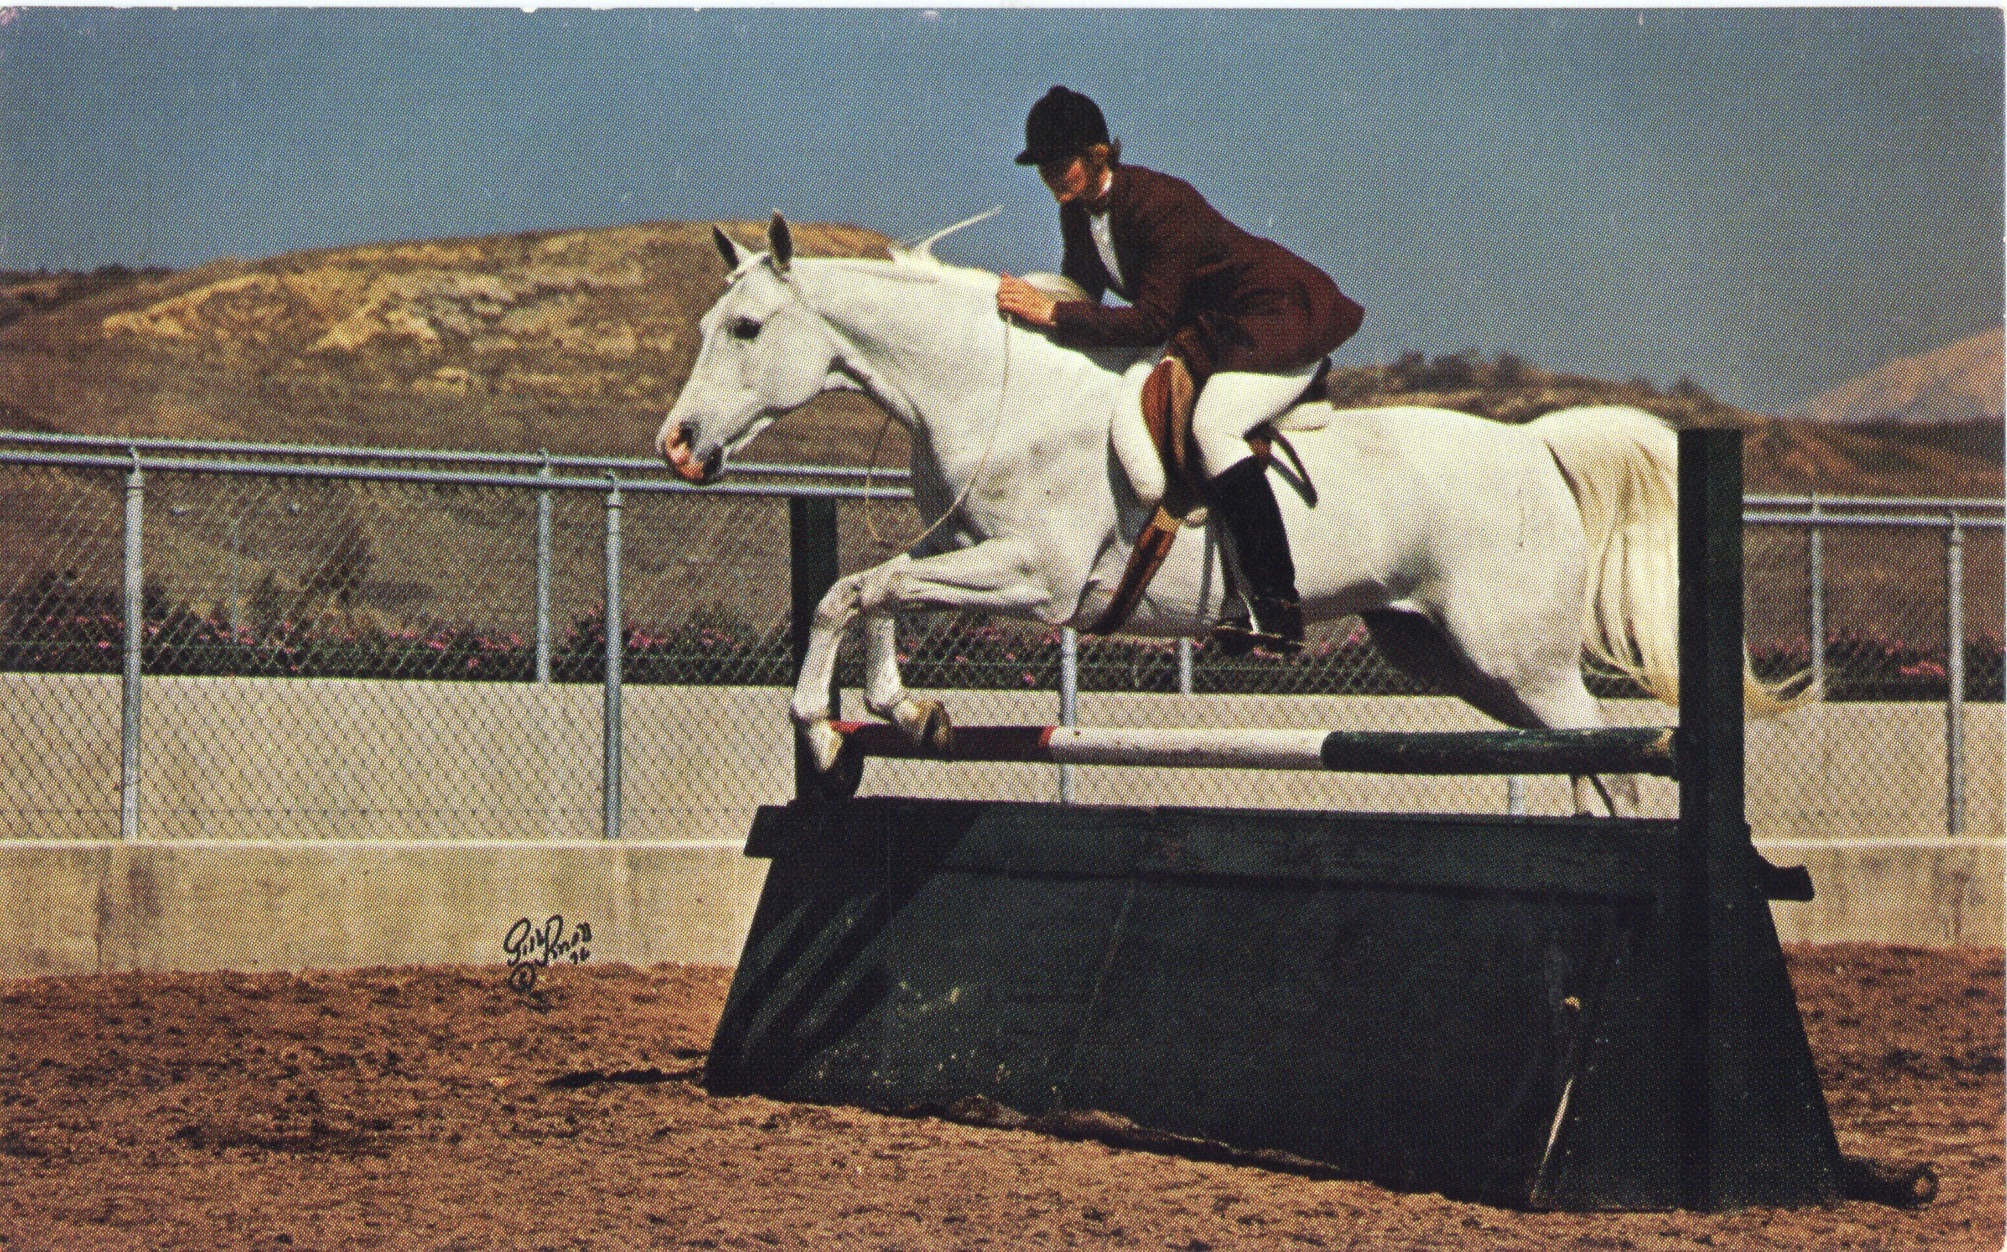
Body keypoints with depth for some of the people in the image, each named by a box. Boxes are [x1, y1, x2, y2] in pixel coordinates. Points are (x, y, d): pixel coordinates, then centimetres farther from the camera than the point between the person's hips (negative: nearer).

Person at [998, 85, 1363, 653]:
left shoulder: (1161, 206, -28)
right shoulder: (1078, 213, -1)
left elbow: (1151, 323, -30)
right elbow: (1081, 294, 10)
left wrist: (1052, 313, -30)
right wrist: (1032, 303, -9)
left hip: (1286, 319, -10)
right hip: (1210, 330, 10)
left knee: (1210, 424, -32)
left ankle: (1279, 609, -36)